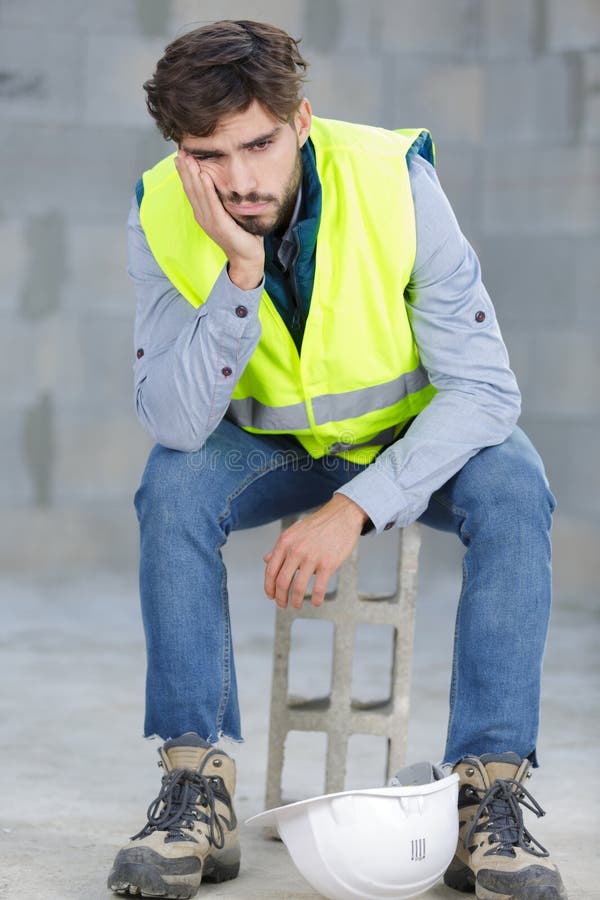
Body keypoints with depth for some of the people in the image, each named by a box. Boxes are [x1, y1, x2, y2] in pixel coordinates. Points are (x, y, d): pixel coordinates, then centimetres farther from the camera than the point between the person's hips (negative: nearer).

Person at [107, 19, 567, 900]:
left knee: (512, 486, -30)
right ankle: (198, 789, -23)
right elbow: (175, 422, -28)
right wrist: (241, 275, -40)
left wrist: (355, 507, -36)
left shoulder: (397, 181, -27)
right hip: (272, 445, 1)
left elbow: (483, 386, -26)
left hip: (413, 440, -1)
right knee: (175, 482, -28)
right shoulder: (162, 214, -21)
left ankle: (491, 798, -27)